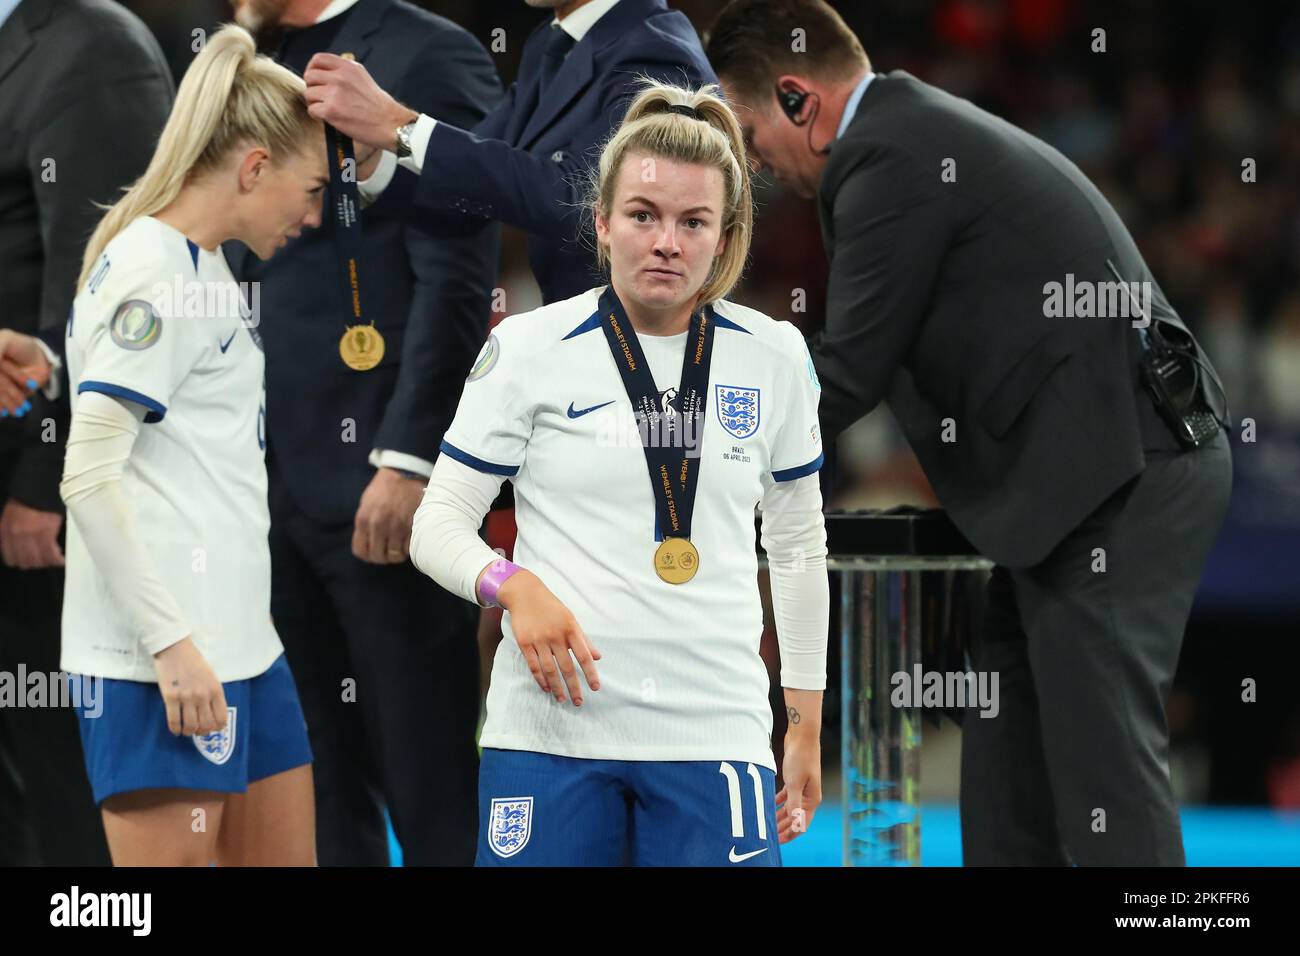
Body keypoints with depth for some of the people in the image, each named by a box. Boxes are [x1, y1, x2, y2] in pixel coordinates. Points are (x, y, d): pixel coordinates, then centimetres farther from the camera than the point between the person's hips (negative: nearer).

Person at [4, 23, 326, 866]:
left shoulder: (204, 265, 15)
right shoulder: (151, 272, -13)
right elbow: (88, 477, -19)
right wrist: (171, 644, -21)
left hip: (238, 642, 10)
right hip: (160, 666, -10)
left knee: (286, 853, 11)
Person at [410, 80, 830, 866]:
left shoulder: (776, 357, 8)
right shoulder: (529, 347, 0)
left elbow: (799, 546, 18)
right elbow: (437, 525, 3)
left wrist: (808, 720, 17)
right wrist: (514, 586, -18)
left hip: (716, 734, 1)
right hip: (552, 727, -1)